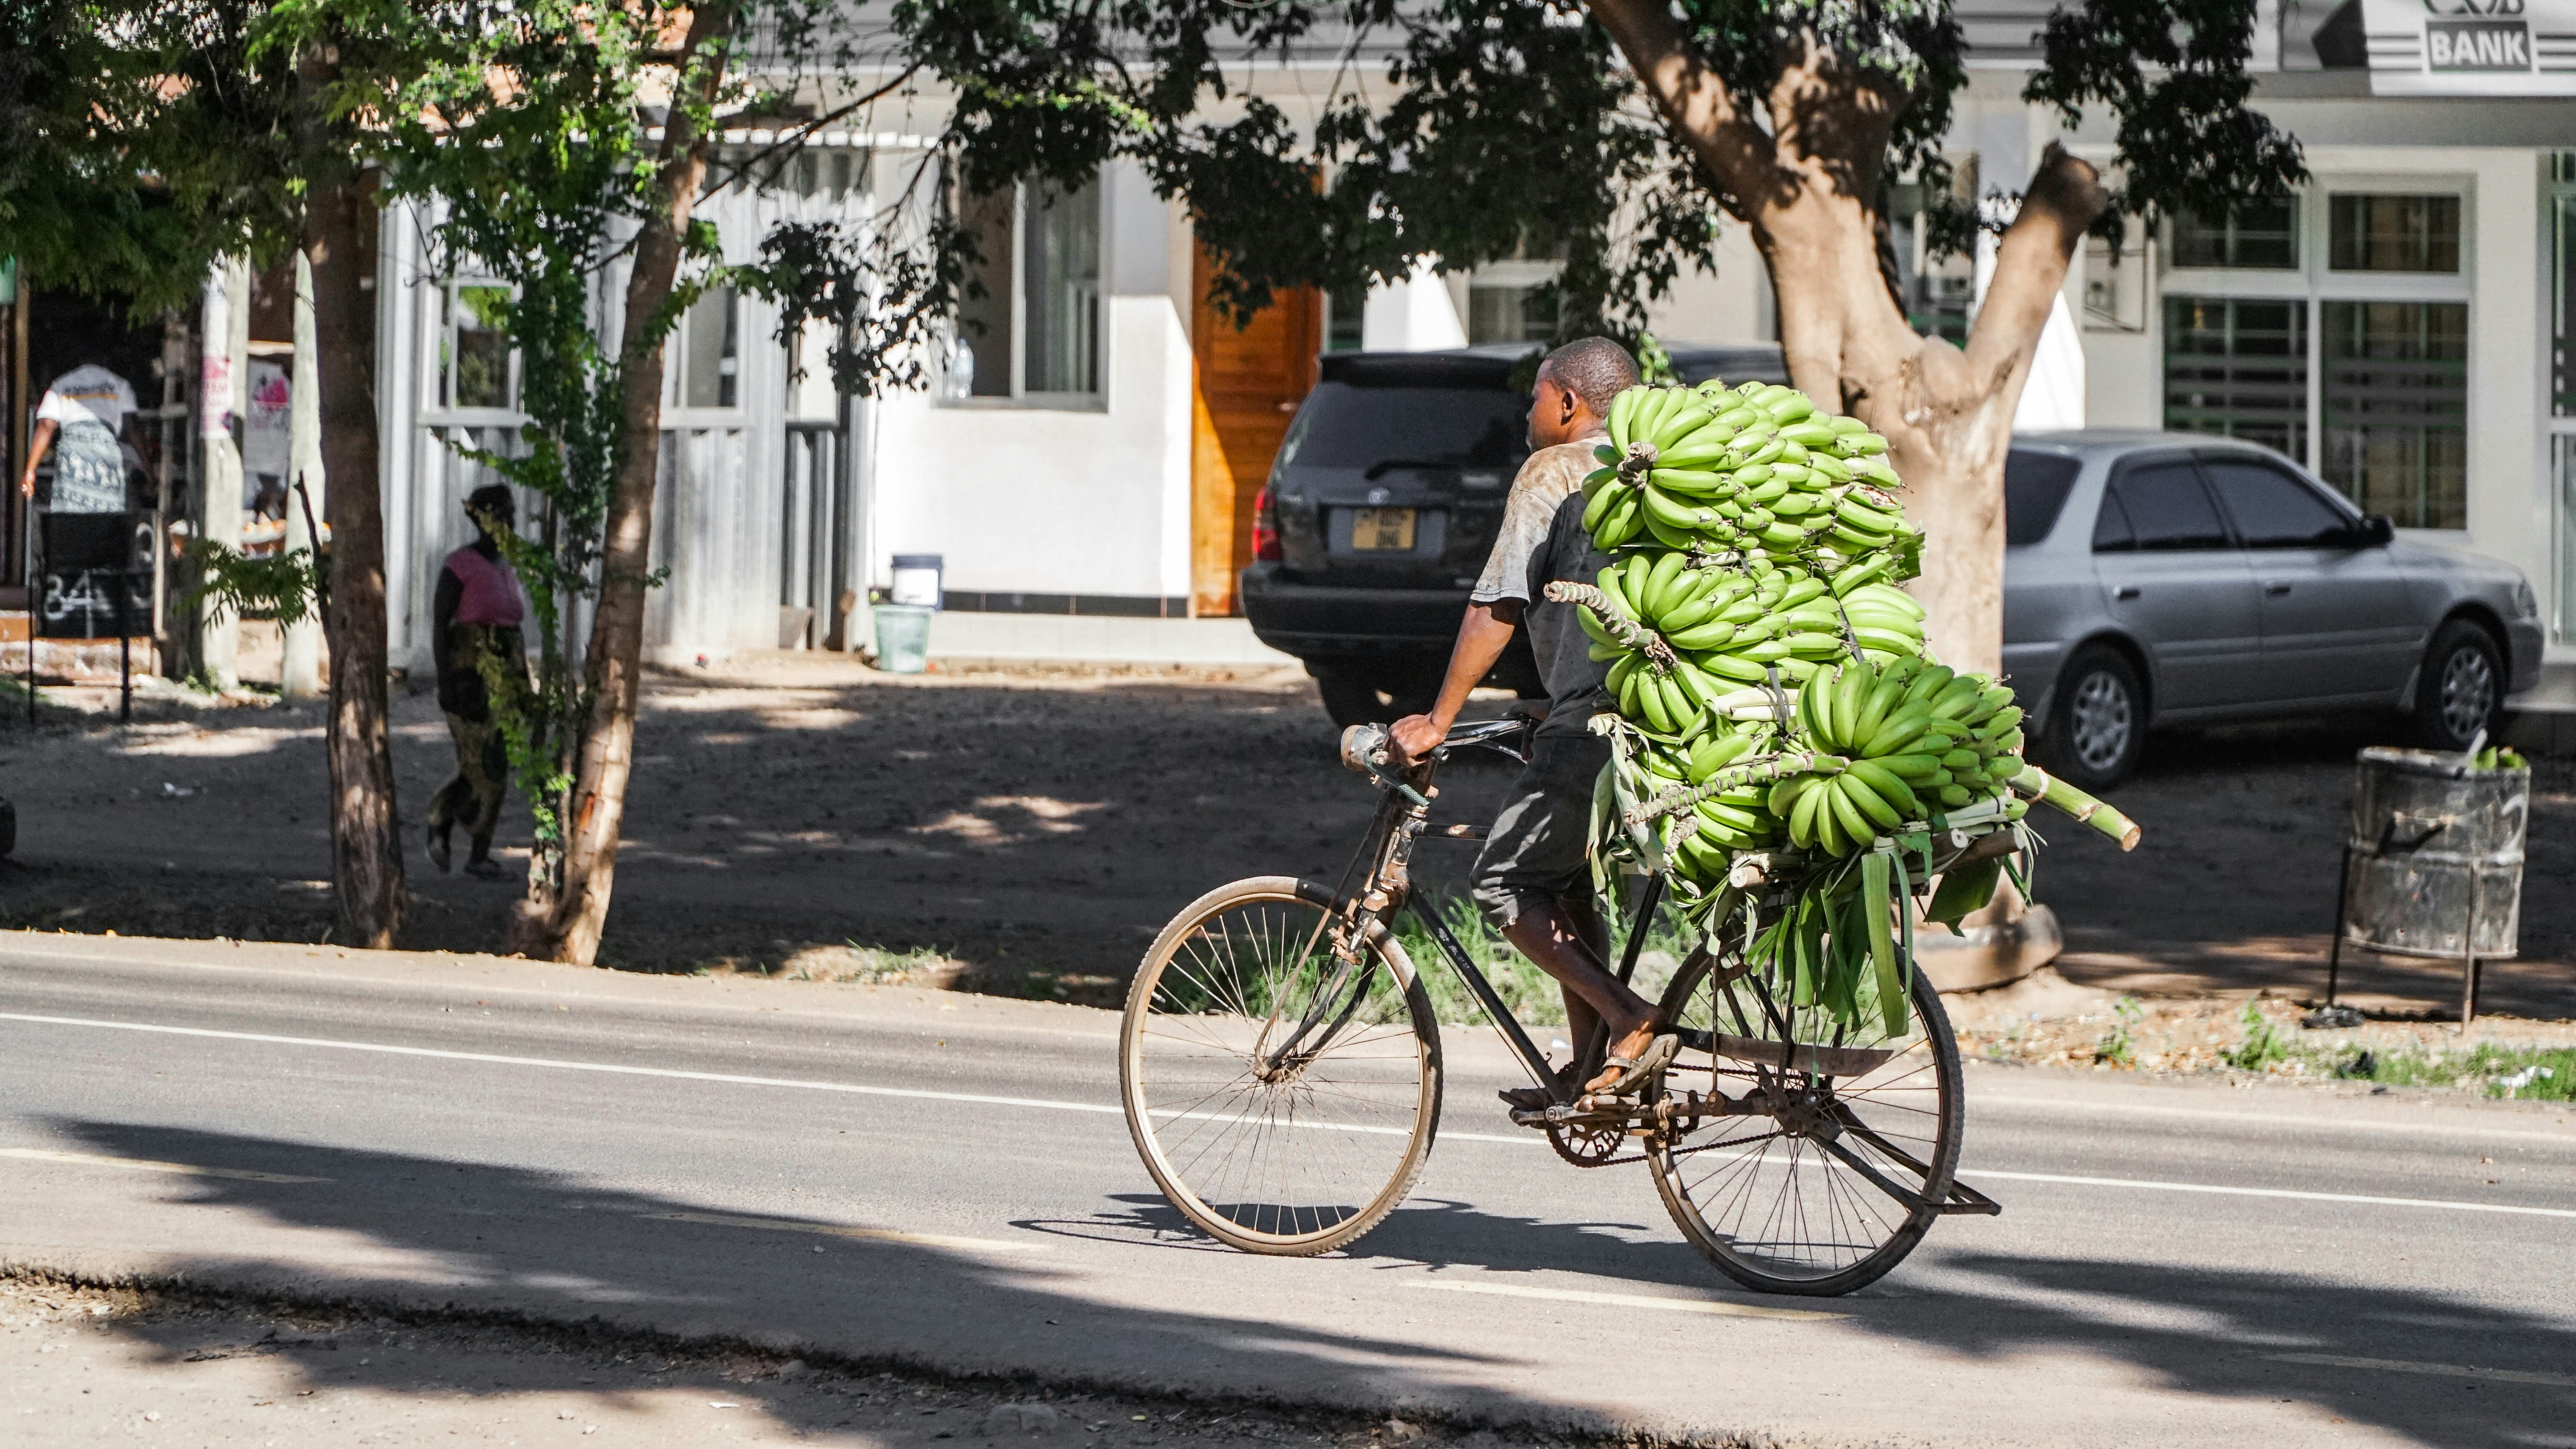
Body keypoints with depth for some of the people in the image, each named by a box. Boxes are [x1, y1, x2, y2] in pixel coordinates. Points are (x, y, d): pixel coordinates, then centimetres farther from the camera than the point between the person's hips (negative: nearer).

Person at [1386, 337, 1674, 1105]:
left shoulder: (1554, 473, -4)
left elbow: (1496, 607, -8)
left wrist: (1439, 719, -4)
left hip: (1595, 722, -8)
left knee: (1507, 885, -1)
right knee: (1571, 884, 20)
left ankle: (1630, 1024, -14)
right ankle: (1588, 1068, 17)